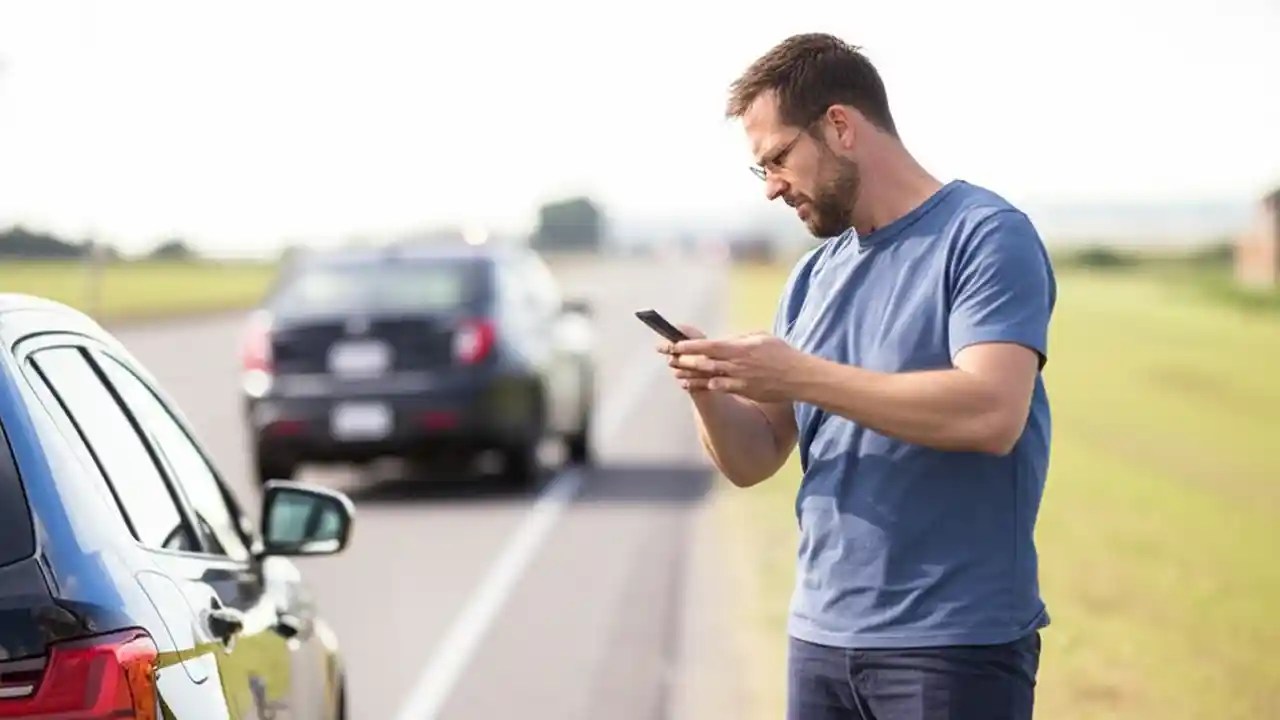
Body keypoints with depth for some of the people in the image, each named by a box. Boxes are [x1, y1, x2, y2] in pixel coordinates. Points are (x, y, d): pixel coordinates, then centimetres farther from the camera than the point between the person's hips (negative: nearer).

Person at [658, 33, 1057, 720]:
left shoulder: (985, 236, -7)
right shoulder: (815, 275, 13)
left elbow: (992, 414, -22)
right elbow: (751, 462, 14)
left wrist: (798, 376, -20)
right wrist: (708, 389, -8)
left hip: (955, 643, -6)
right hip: (821, 635, 7)